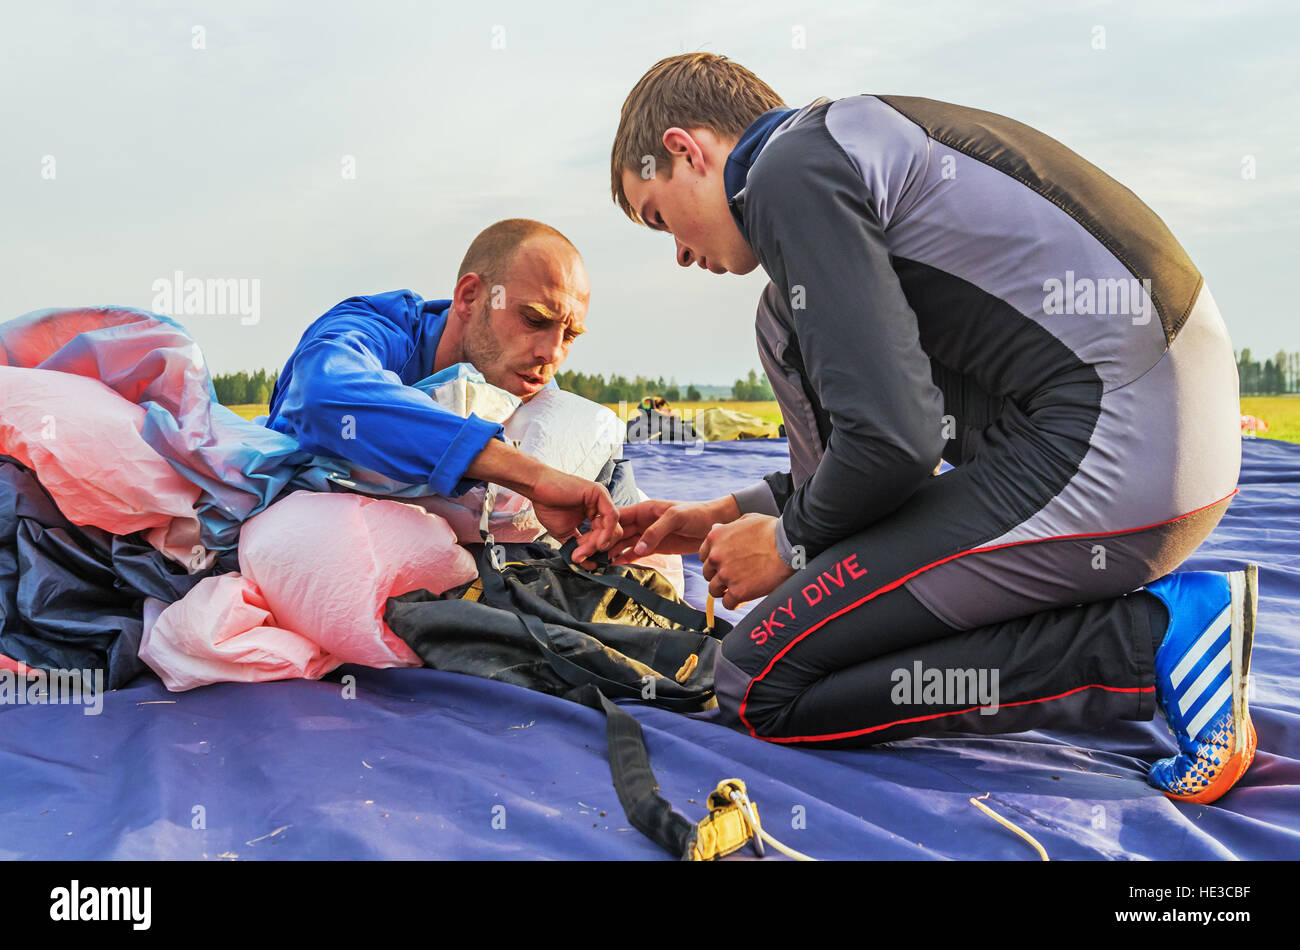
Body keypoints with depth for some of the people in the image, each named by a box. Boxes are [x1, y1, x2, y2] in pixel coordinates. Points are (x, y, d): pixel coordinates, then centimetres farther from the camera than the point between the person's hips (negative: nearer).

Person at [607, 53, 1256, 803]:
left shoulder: (790, 167, -8)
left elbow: (893, 439, -17)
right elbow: (906, 420, 27)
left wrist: (789, 543, 4)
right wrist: (731, 515, 27)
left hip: (1108, 463, -10)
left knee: (761, 688, -2)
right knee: (794, 323, 20)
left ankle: (1156, 641, -7)